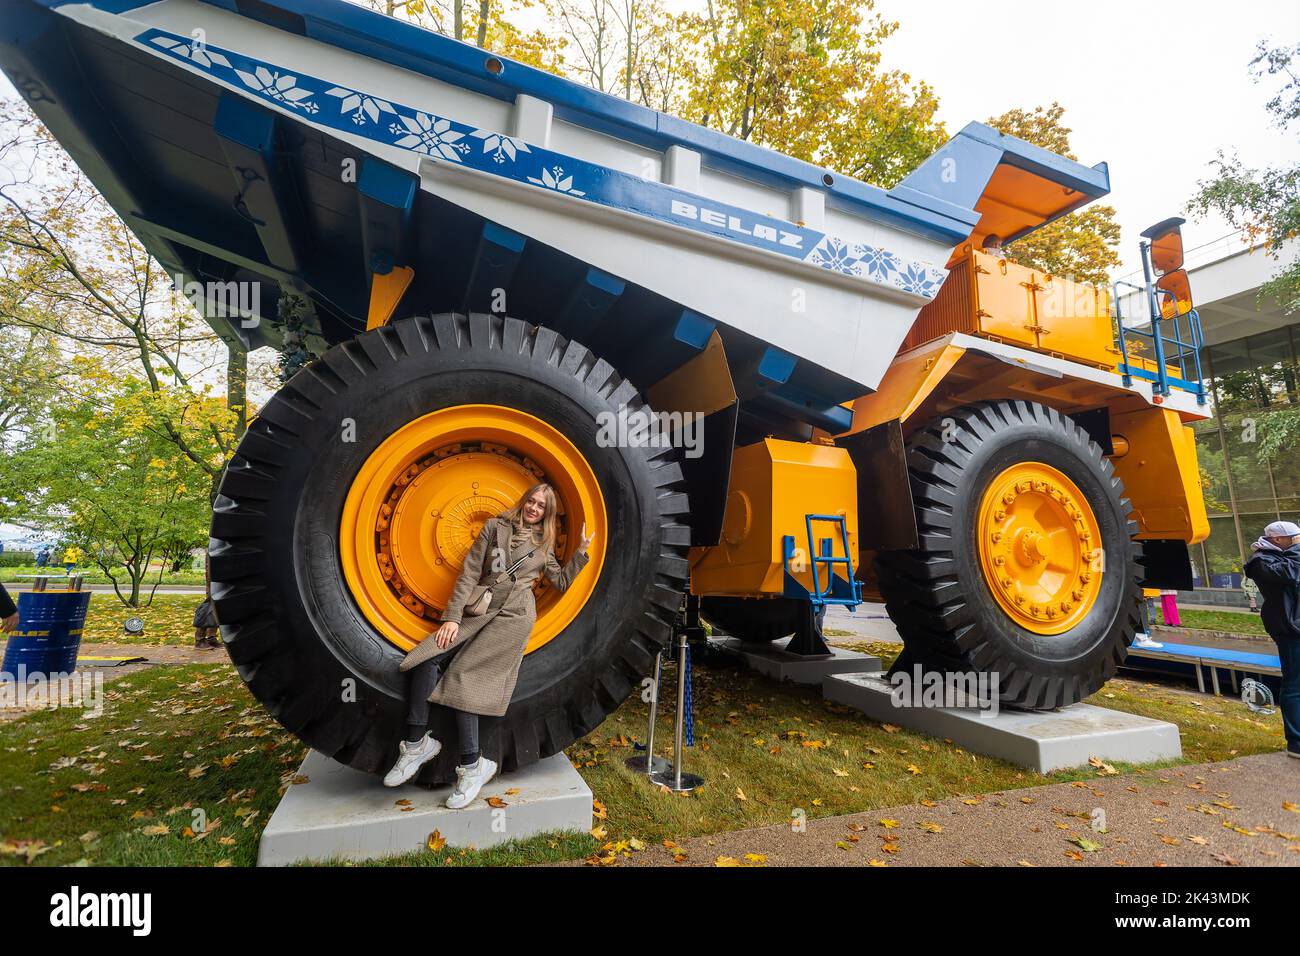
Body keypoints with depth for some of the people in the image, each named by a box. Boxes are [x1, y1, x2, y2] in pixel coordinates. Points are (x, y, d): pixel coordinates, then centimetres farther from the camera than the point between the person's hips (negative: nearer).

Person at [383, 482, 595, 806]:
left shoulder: (542, 545, 17)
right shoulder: (495, 527, 12)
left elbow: (561, 582, 18)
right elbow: (469, 573, 6)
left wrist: (581, 551, 8)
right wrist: (453, 617, -3)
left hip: (513, 616, -2)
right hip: (479, 611, 3)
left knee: (463, 675, -17)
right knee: (427, 659, -18)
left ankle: (472, 765, -9)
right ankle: (416, 743, -6)